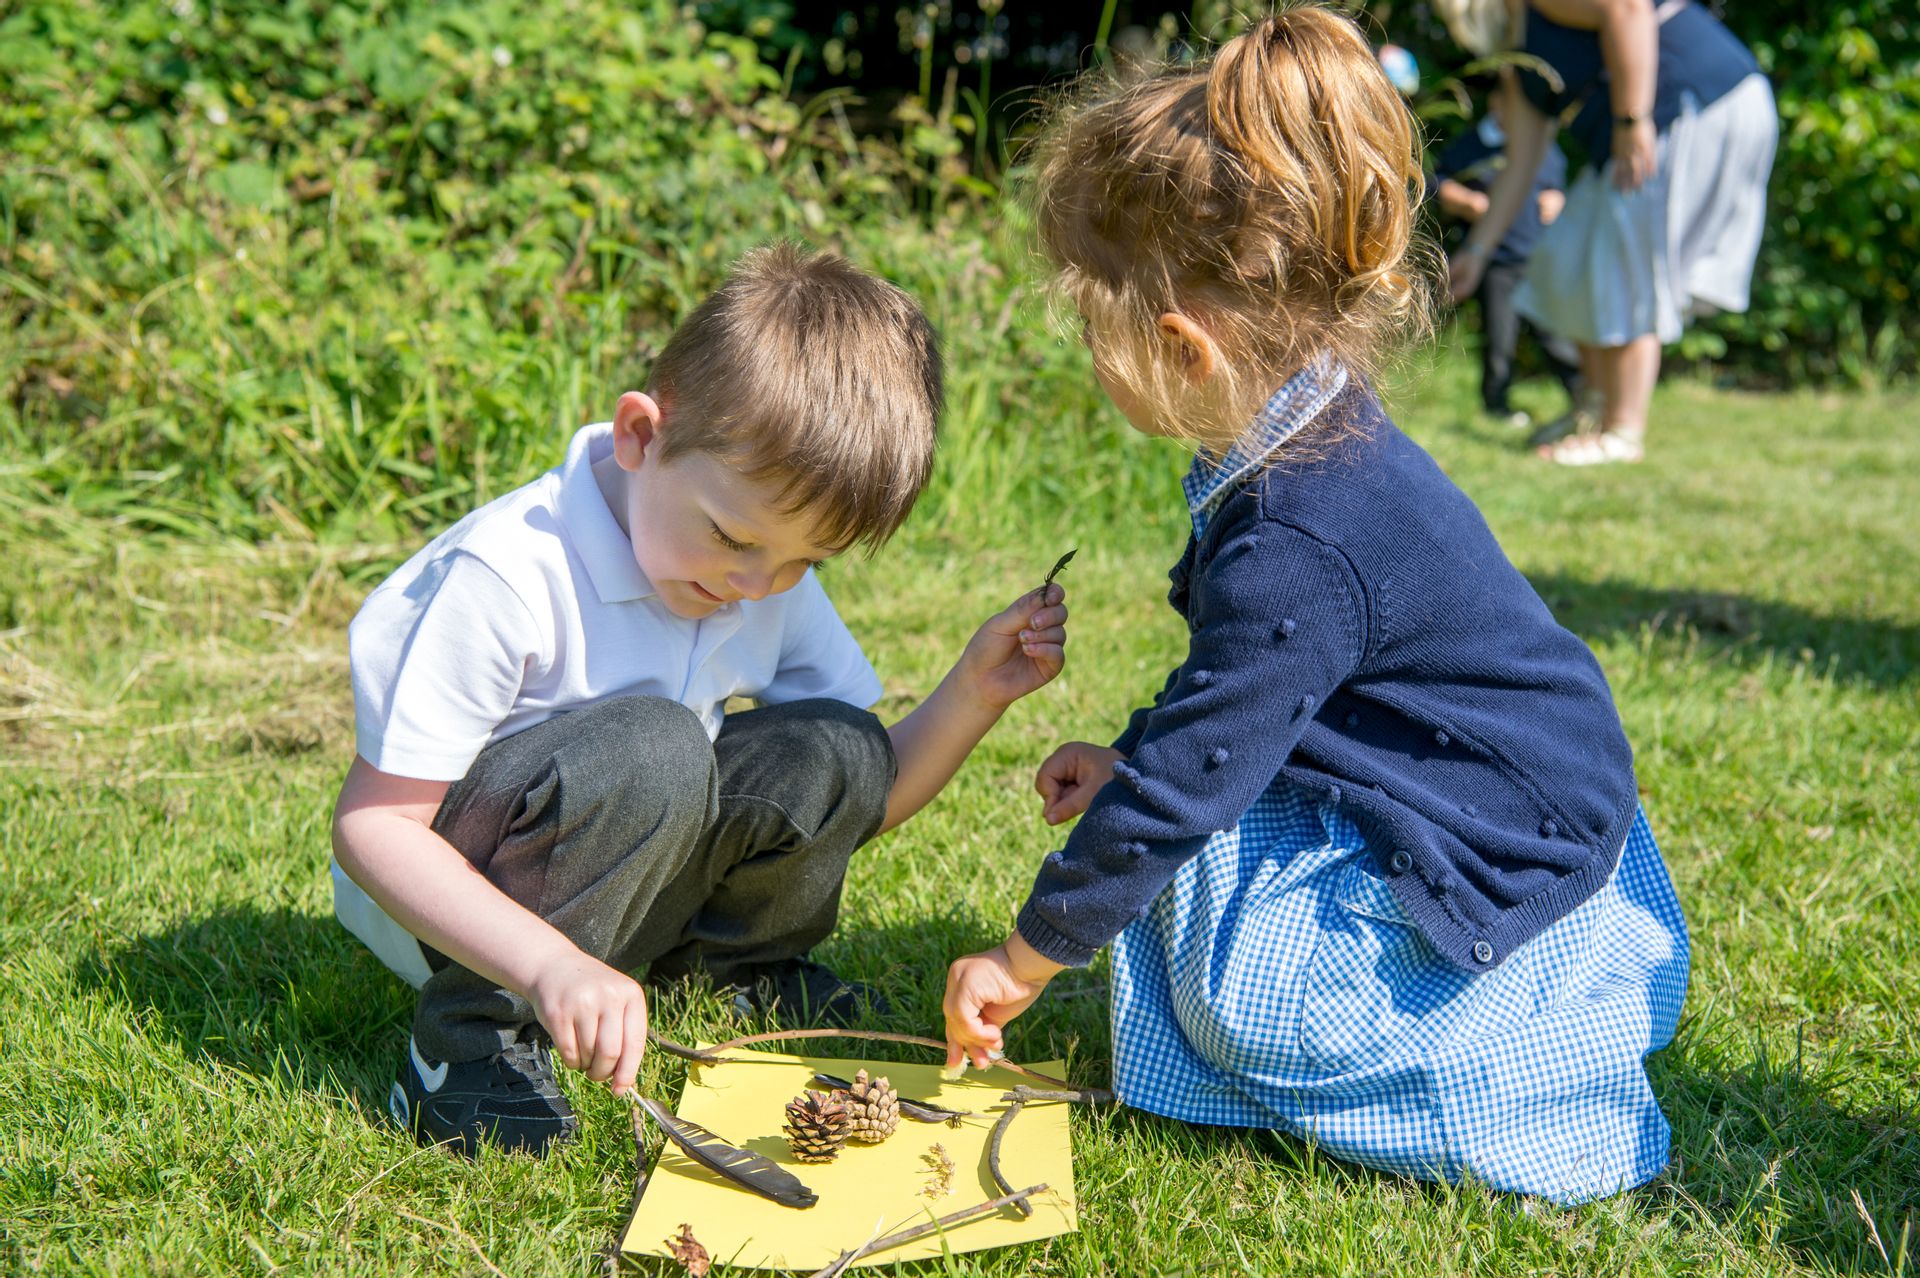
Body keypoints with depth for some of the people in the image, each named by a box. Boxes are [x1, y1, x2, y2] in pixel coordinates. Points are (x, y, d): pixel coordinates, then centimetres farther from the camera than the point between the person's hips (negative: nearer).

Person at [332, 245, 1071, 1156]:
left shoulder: (774, 576, -3)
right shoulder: (508, 577, -27)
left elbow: (857, 803, 4)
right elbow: (371, 824, -27)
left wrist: (974, 691, -14)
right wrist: (554, 963, -40)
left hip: (618, 877, 7)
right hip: (453, 903, -7)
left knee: (833, 751, -12)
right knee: (648, 750, -34)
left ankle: (730, 971, 14)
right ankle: (469, 1035, -20)